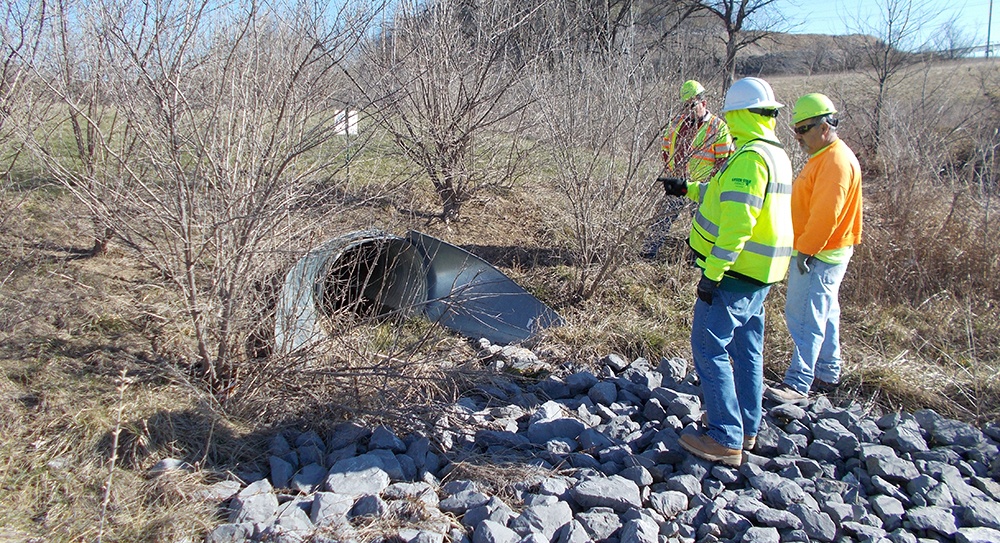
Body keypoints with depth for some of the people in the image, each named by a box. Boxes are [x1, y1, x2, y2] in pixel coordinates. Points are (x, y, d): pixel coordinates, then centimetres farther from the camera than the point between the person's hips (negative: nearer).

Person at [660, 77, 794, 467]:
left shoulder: (750, 156, -20)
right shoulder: (776, 155, 14)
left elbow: (738, 221, -27)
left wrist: (713, 272, -25)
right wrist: (688, 188, 30)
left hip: (736, 272, -10)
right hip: (759, 274, 10)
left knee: (710, 348, -4)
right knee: (747, 348, 18)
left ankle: (725, 439, 0)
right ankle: (746, 428, 30)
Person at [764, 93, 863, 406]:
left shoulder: (837, 161, -19)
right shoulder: (826, 156, 15)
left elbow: (826, 214, -26)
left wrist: (806, 250, -21)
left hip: (819, 256, -11)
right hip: (819, 253, 11)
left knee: (805, 319, -8)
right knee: (823, 315, 18)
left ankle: (798, 385, -4)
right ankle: (827, 374, 29)